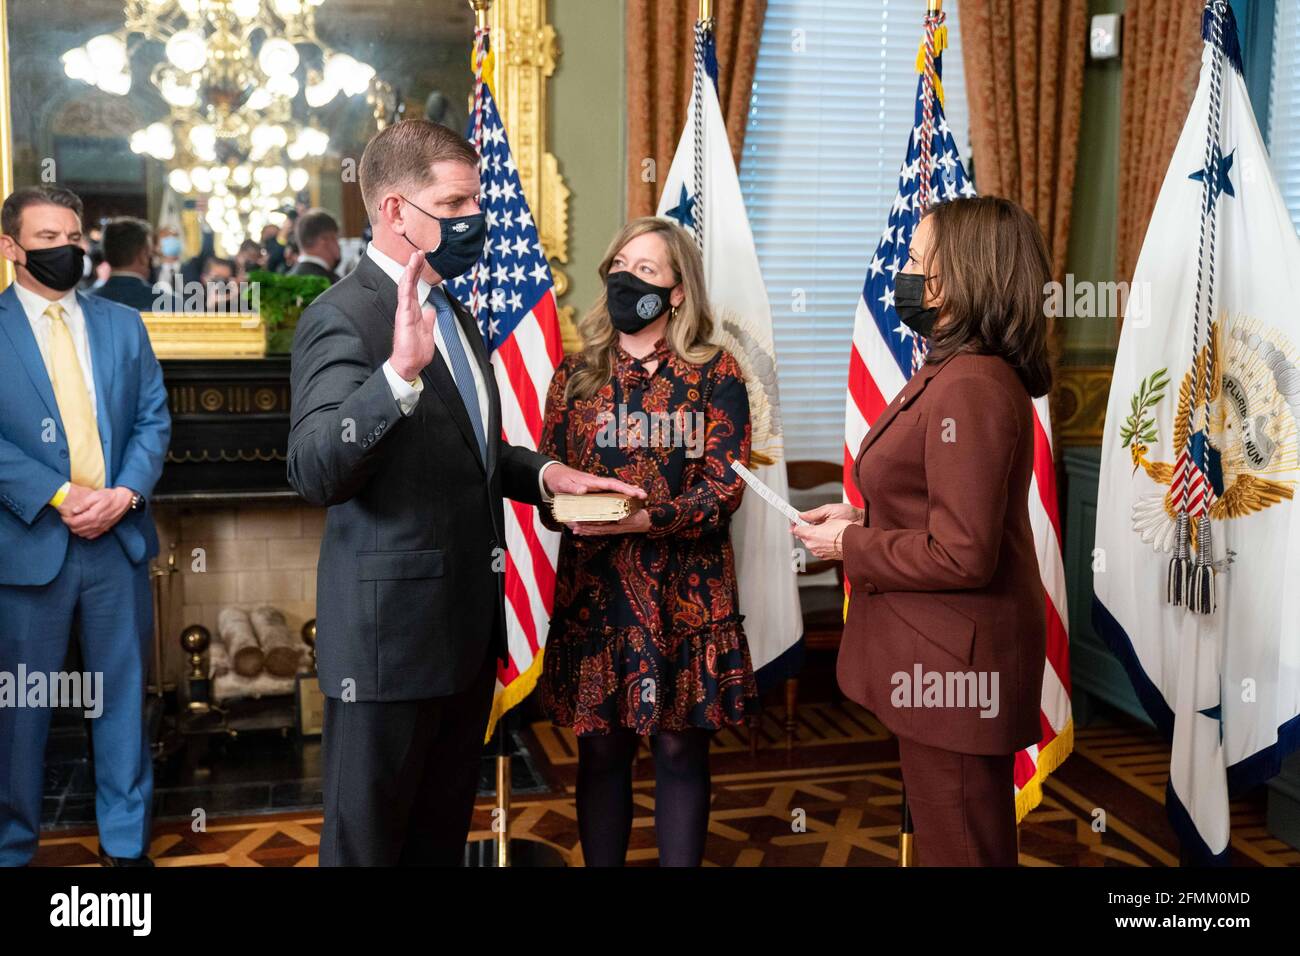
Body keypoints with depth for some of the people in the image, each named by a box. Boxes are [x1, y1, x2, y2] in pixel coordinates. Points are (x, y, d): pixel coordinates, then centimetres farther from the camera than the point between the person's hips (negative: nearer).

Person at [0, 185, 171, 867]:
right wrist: (58, 495, -16)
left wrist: (125, 492, -9)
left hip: (120, 538, 3)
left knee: (123, 695, 10)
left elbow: (153, 419, 7)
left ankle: (126, 840, 22)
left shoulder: (123, 324, 11)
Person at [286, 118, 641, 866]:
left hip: (468, 624, 8)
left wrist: (543, 473, 6)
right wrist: (399, 372, -43)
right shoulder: (344, 317, -17)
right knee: (368, 841, 9)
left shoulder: (453, 312, 12)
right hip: (392, 630, -8)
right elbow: (314, 474, -29)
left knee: (444, 833, 21)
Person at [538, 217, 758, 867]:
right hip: (593, 587, 2)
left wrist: (643, 519, -22)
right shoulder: (577, 373, 9)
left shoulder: (714, 374, 0)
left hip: (684, 590, -2)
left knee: (680, 747, 5)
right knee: (600, 748, 8)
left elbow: (724, 487, -8)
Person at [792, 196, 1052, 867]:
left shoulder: (970, 388, -24)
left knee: (956, 846, 5)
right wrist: (863, 516, 7)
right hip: (940, 653, 11)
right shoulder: (954, 373, 11)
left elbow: (960, 555, -26)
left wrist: (849, 546, -14)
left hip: (953, 663, -11)